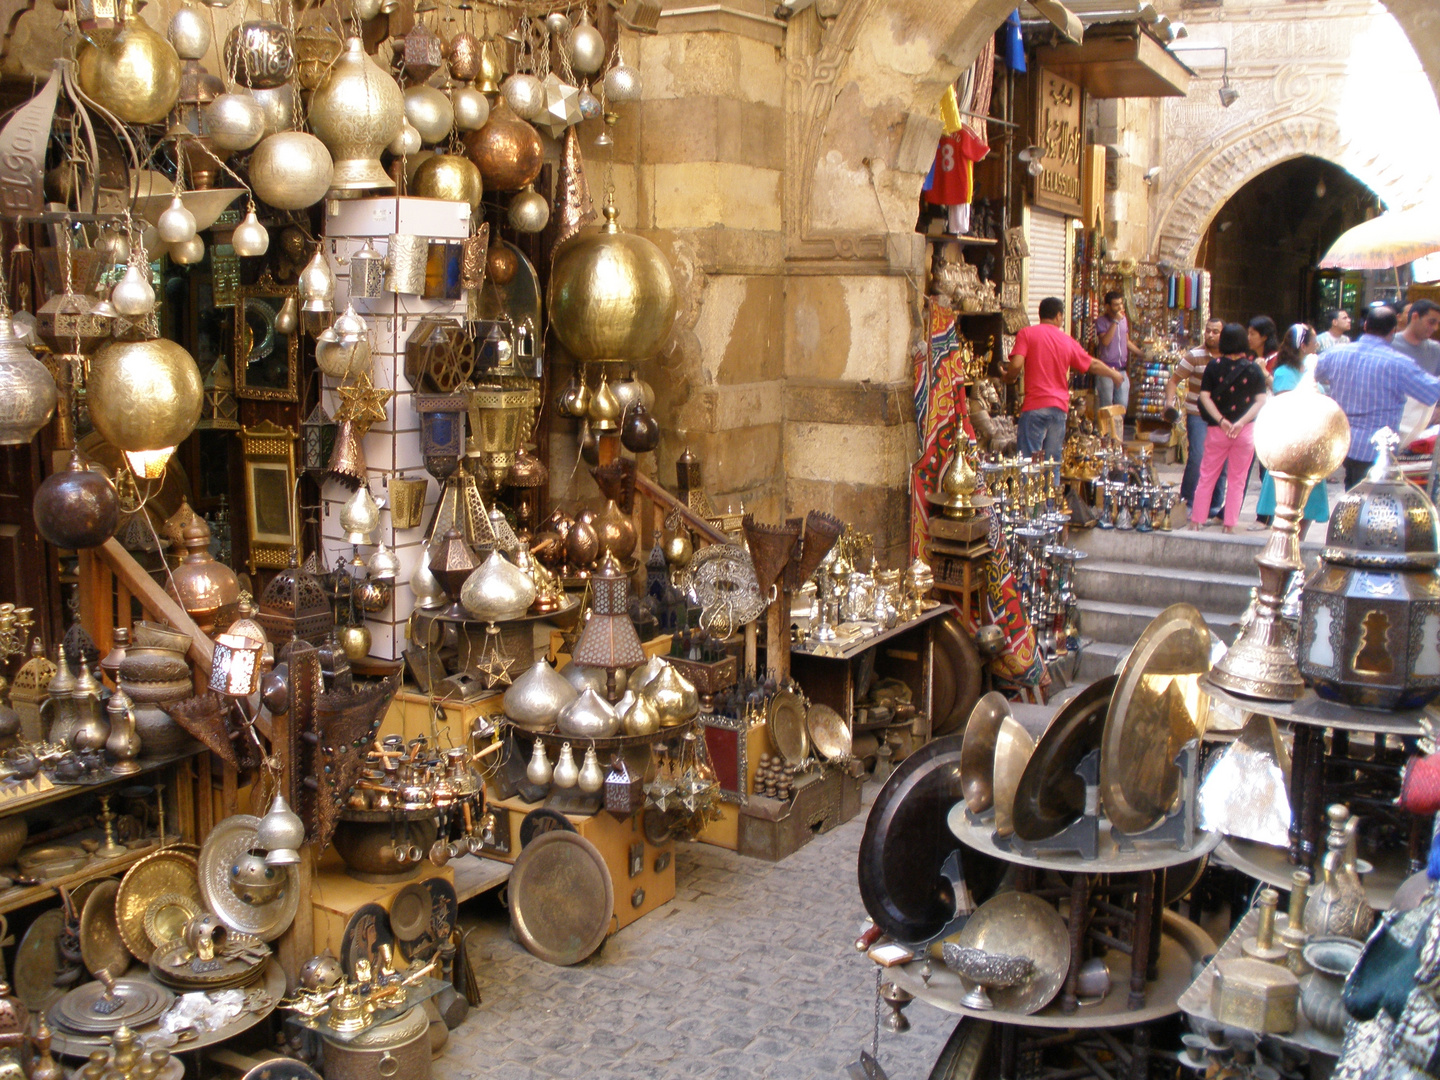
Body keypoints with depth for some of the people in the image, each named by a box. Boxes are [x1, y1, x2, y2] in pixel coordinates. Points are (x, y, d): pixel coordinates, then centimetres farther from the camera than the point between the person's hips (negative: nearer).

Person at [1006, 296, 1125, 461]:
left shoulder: (1026, 333, -1)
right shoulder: (1068, 341, 10)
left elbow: (1016, 365, -14)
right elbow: (1092, 365, 22)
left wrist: (1008, 378, 9)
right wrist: (1114, 375, 40)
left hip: (1034, 406, -4)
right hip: (1059, 407, 4)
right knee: (1053, 462, 11)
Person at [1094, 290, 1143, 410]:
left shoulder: (1124, 320, 14)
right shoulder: (1101, 321, -6)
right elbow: (1105, 341, -20)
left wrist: (1141, 353, 19)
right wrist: (1115, 321, -18)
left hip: (1122, 369, 6)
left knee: (1123, 404, 4)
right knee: (1106, 405, -3)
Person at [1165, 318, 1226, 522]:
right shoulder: (1194, 356, -6)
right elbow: (1174, 380, -7)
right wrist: (1170, 400, -25)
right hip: (1198, 416, -4)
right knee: (1197, 457, -16)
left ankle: (1216, 506, 19)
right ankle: (1187, 502, -2)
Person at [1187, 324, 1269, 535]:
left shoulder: (1214, 365, -3)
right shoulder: (1254, 368, -2)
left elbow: (1205, 396, -8)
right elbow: (1261, 401, -8)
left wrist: (1221, 420, -11)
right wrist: (1241, 422, -12)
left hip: (1217, 430, 0)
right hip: (1245, 431, 0)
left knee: (1207, 476, 10)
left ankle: (1196, 520, 12)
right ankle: (1230, 524, 10)